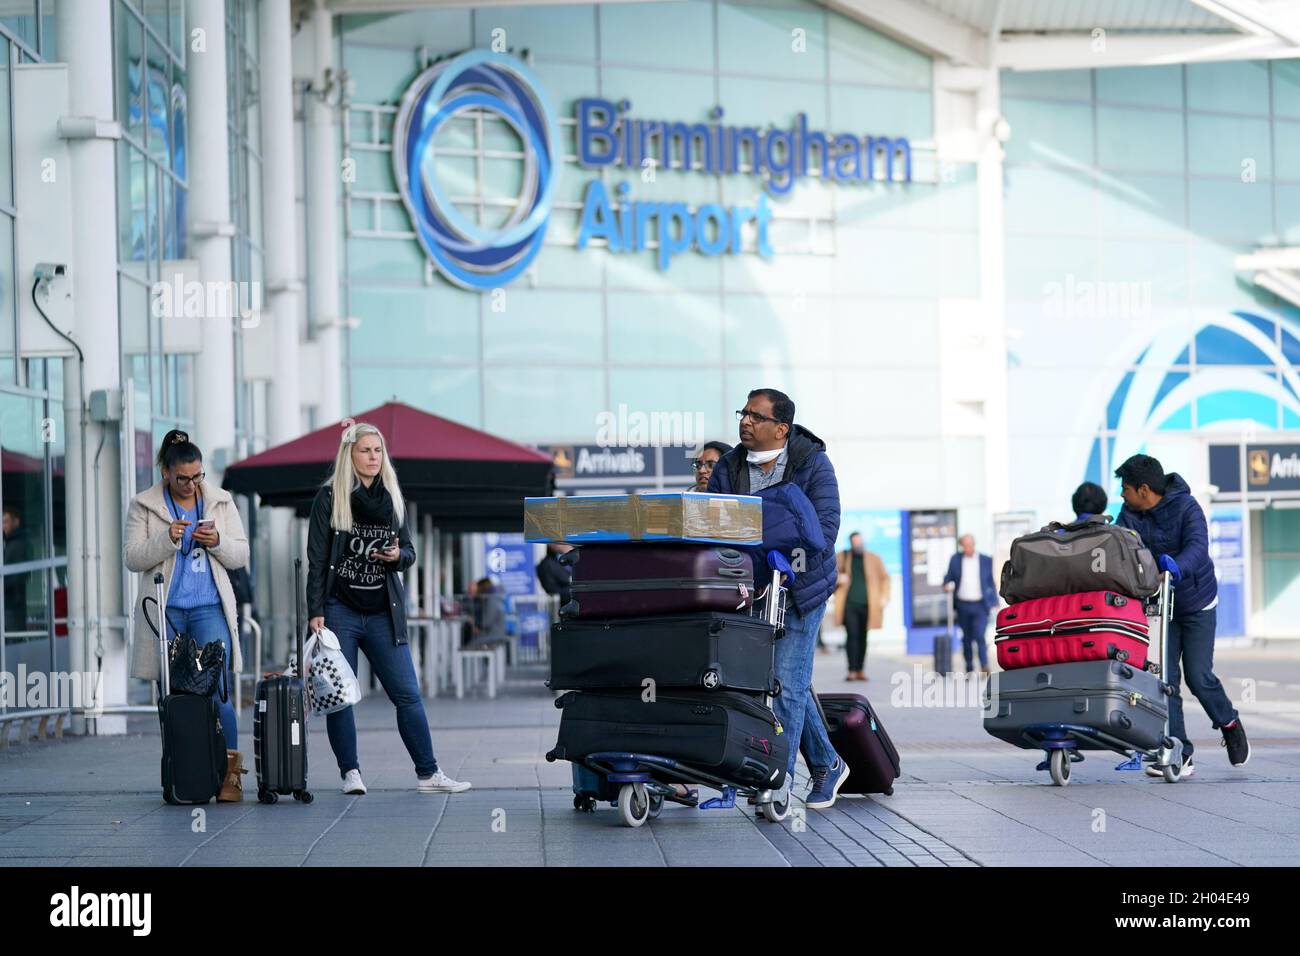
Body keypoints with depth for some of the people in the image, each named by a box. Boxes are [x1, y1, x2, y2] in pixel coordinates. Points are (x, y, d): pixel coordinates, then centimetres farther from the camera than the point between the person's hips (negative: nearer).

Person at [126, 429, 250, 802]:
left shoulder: (221, 502, 9)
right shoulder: (143, 506, 4)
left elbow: (241, 555, 10)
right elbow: (133, 558, -2)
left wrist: (218, 542, -11)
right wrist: (166, 540, -18)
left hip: (209, 607, 0)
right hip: (164, 611, 0)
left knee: (216, 688, -11)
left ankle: (231, 773, -6)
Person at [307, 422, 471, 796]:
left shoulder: (393, 498, 11)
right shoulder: (329, 497, 0)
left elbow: (409, 552, 17)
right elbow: (317, 559, -2)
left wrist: (397, 556, -8)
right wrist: (316, 611, -9)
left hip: (383, 613, 3)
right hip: (340, 610, -3)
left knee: (407, 693, 0)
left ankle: (428, 774, 4)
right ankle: (350, 772, 8)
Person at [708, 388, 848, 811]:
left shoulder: (813, 465, -7)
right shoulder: (728, 468, 4)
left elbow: (824, 529, -15)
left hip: (799, 587, -4)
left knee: (787, 684, -9)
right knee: (793, 683, 13)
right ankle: (827, 766, 29)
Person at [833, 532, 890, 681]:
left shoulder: (873, 559, 8)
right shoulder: (842, 557, 7)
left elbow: (884, 578, 13)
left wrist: (884, 597, 2)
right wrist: (838, 579, -5)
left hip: (866, 605, 1)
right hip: (849, 604, -1)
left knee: (862, 637, 5)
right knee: (852, 635, -11)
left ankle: (860, 670, 13)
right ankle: (852, 670, -12)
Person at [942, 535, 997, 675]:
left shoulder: (986, 560, 3)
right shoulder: (955, 559, 5)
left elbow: (991, 583, 9)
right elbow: (949, 577, 10)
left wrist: (994, 602, 5)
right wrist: (947, 585, -12)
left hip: (980, 605, -2)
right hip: (963, 605, 2)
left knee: (980, 636, -16)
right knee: (967, 638, 7)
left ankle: (985, 666, -13)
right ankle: (969, 669, 16)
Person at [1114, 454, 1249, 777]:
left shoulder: (1186, 507, -20)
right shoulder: (1130, 516, -5)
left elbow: (1198, 547, -35)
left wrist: (1178, 566, -55)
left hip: (1197, 603, -4)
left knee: (1198, 676, -7)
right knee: (1166, 677, -4)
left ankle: (1229, 724, 23)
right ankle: (1179, 756, -3)